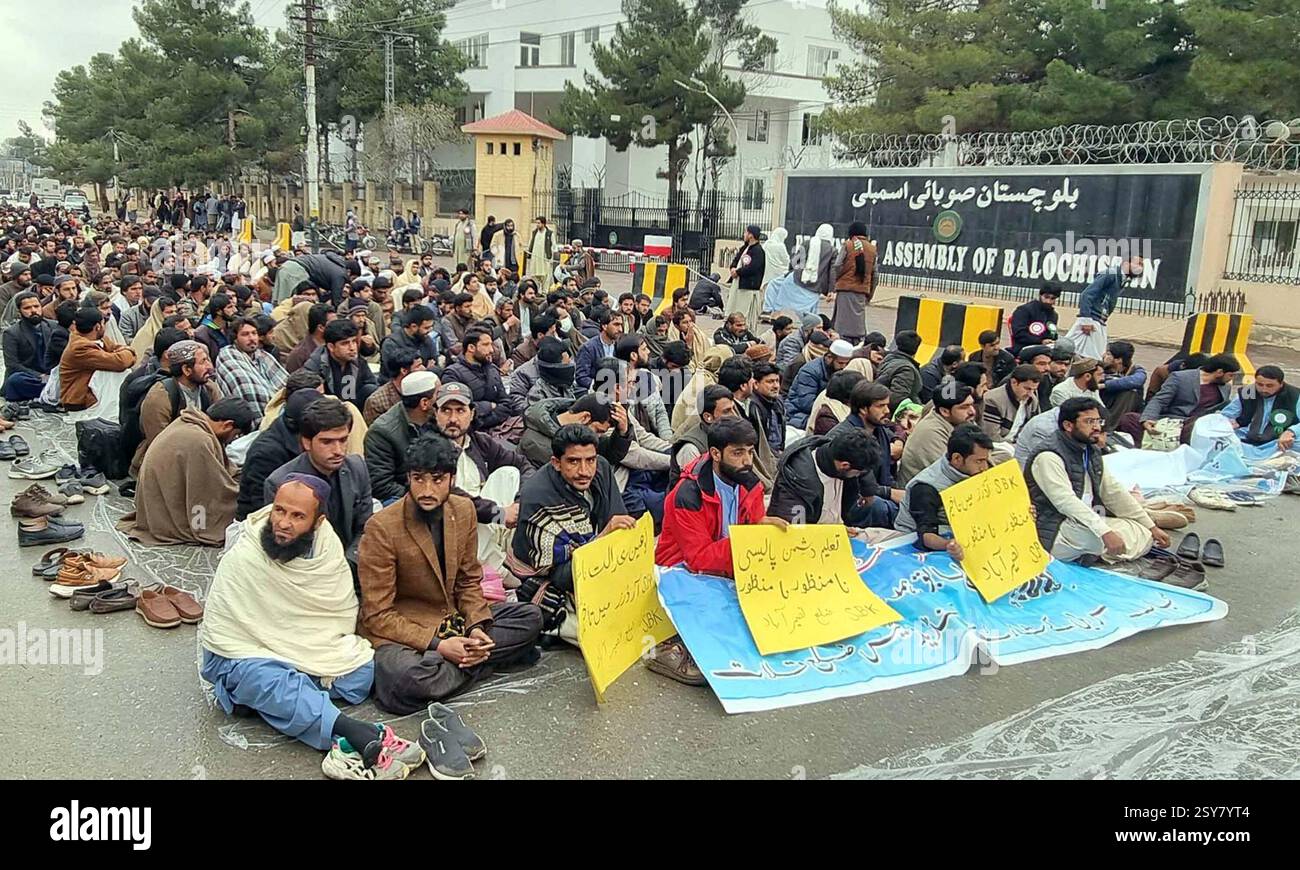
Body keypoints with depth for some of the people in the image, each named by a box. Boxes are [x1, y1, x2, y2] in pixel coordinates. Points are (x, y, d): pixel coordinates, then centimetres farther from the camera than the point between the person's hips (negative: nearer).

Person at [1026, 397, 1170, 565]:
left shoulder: (1093, 453, 12)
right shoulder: (1048, 457, -17)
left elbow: (1113, 492, 16)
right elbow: (1066, 501, -28)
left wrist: (1151, 527, 12)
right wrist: (1105, 532, -37)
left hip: (1088, 523, 9)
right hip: (1053, 534, -9)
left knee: (1144, 534, -1)